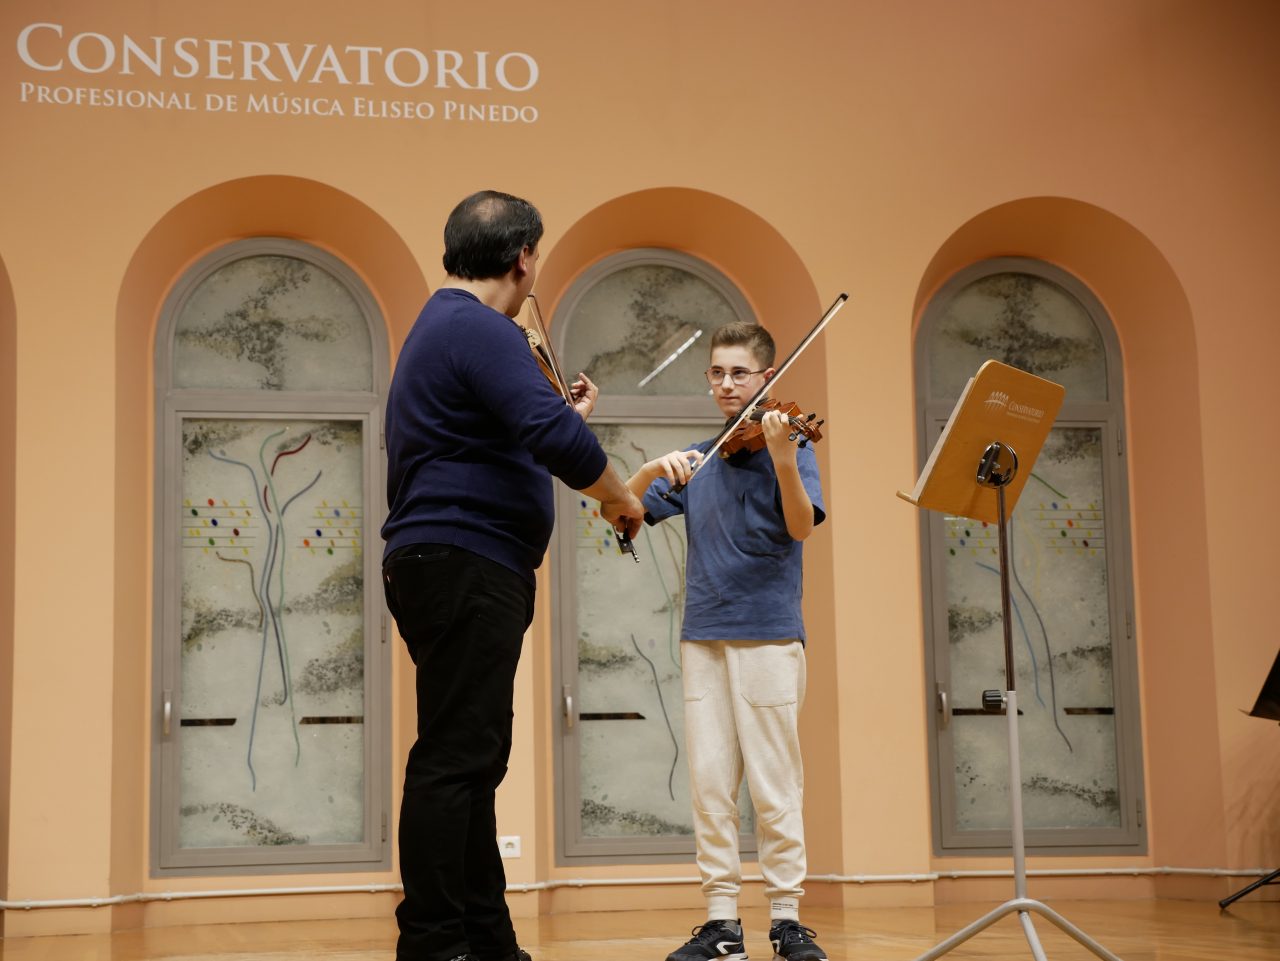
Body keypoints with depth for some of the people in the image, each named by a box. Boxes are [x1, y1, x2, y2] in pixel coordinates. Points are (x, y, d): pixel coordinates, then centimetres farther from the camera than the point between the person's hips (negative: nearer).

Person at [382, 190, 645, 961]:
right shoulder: (481, 329, -13)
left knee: (474, 758, 13)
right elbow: (555, 438, -25)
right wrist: (617, 494, -10)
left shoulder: (445, 325, 21)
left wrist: (568, 416, 25)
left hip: (454, 568, 11)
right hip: (463, 565, -11)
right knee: (455, 758, -9)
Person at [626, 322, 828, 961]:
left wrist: (783, 461, -32)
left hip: (768, 633, -4)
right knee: (709, 782, 3)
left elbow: (802, 527, -15)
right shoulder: (694, 461, 13)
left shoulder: (786, 446, 1)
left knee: (773, 782, -2)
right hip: (702, 636, 4)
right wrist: (653, 470, -14)